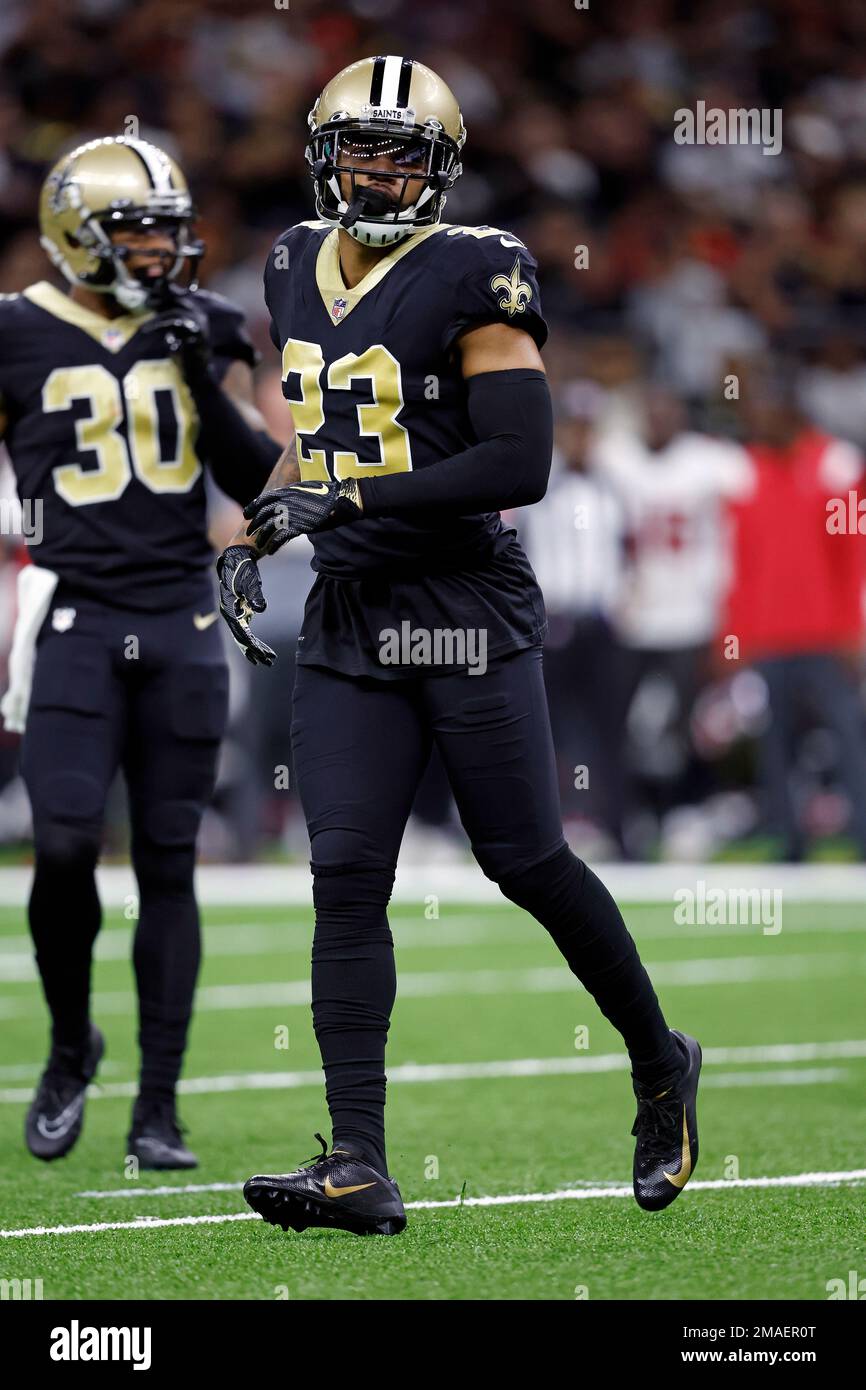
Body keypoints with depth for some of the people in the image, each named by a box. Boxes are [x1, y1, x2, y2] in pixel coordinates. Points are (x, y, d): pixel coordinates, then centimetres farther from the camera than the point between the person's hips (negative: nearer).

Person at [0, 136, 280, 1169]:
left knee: (168, 862, 2)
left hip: (182, 626, 3)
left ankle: (157, 1109, 7)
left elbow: (259, 481, 5)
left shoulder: (205, 331, 7)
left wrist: (209, 379, -9)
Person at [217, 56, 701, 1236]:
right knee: (346, 881, -4)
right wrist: (254, 538, 13)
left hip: (467, 612, -6)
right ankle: (359, 1168, -6)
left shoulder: (474, 277, -11)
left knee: (528, 864, 3)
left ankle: (661, 1067, 27)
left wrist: (343, 500, -21)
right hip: (348, 625, 6)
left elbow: (519, 464, -18)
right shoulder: (298, 269, 11)